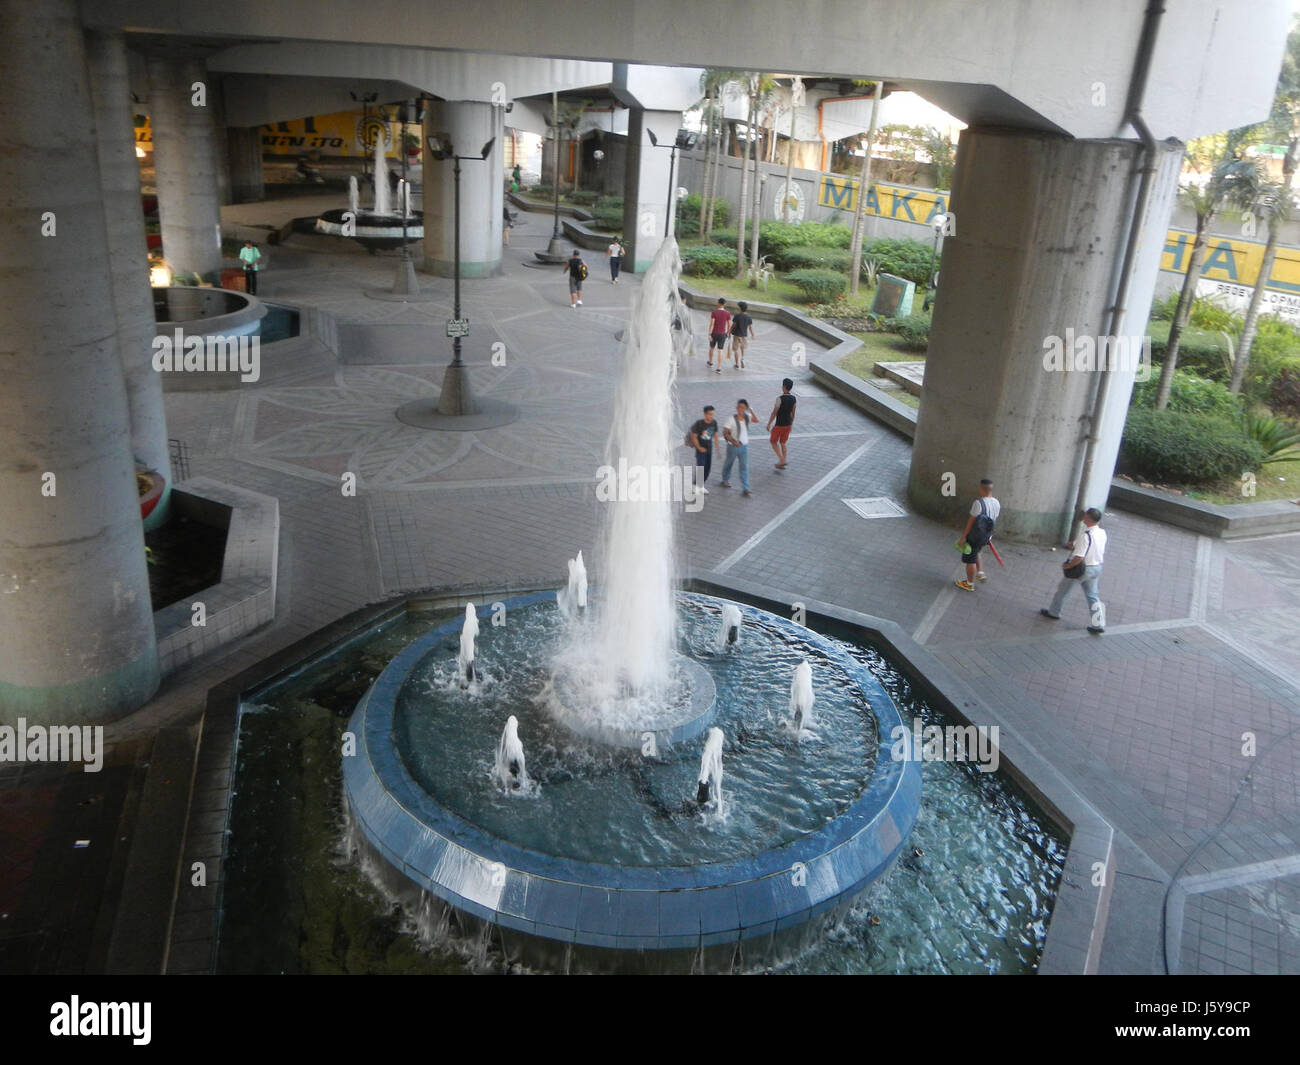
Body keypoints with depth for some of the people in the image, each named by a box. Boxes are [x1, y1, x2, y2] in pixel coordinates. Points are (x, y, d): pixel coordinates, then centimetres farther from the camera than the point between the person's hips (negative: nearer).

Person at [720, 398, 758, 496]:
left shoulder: (747, 416, -4)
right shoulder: (731, 419, -17)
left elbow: (756, 420, -21)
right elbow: (725, 432, -15)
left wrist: (750, 410, -27)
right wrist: (733, 441, -24)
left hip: (744, 446, 3)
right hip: (733, 447, -3)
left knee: (744, 467, -3)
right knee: (729, 464, 18)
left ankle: (745, 489, -5)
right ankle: (725, 480, 44)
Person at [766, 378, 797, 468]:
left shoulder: (780, 398, -22)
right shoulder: (793, 398, -2)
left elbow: (774, 412, -18)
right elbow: (793, 413, 9)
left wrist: (769, 424, -8)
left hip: (779, 425, -6)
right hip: (788, 424, 6)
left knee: (773, 441, 12)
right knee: (782, 443, 19)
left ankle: (781, 459, 0)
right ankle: (783, 461, 20)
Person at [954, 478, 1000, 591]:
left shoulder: (979, 503, -25)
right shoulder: (997, 504, -3)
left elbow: (971, 521, -20)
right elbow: (994, 521, 8)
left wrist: (964, 536, -12)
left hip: (974, 537, -7)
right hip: (985, 537, 7)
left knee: (970, 560, 8)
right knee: (975, 553, 33)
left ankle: (969, 584, 21)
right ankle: (979, 573, 35)